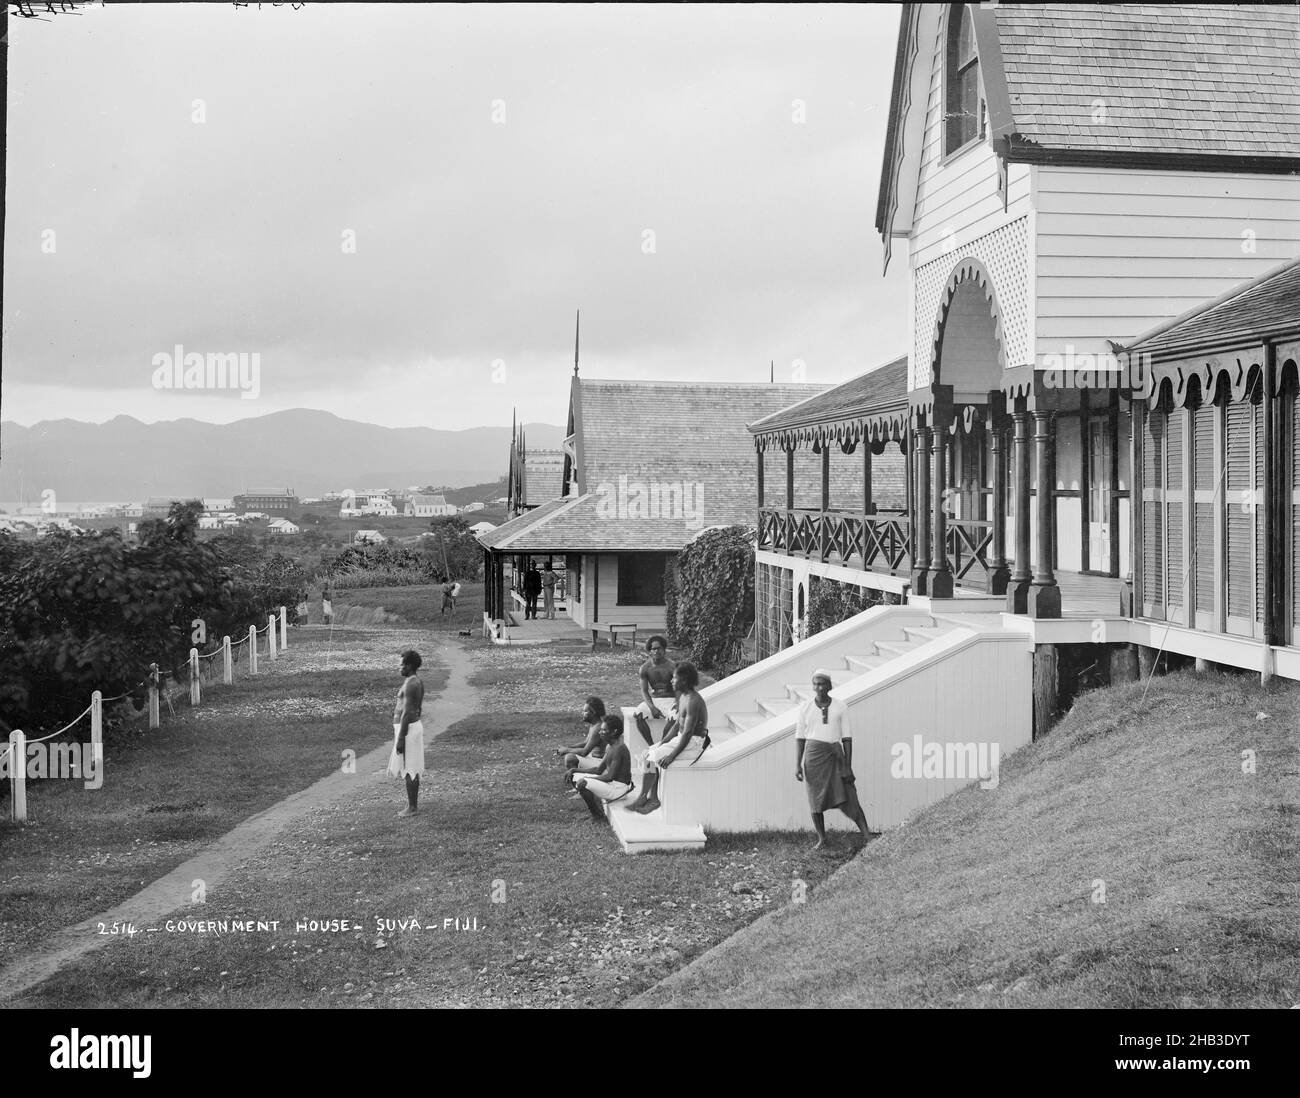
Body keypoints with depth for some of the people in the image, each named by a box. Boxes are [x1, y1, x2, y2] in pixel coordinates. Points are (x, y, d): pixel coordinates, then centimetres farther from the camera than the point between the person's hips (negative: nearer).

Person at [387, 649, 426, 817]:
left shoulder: (410, 684, -21)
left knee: (409, 769, -2)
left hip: (407, 729, -10)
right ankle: (414, 803, 23)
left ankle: (412, 807, 4)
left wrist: (400, 738, -21)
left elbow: (407, 712, -23)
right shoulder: (417, 682, 11)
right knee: (412, 768, 16)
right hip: (415, 726, 10)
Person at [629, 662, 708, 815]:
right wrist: (662, 743, 6)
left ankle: (642, 798, -6)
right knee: (649, 753, 2)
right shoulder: (682, 696, 10)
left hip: (693, 742, -10)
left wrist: (672, 755, -24)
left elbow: (687, 733, -24)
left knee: (652, 758, -15)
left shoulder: (693, 701, -22)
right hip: (681, 738, 10)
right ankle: (653, 799, -2)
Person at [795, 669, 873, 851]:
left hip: (835, 755, -1)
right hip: (813, 755, 1)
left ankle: (867, 836, -4)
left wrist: (848, 766, -4)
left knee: (849, 799, -7)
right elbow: (800, 737, 6)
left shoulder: (841, 707, 1)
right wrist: (797, 765, -2)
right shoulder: (805, 708, 3)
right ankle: (822, 840, 15)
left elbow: (847, 737, 2)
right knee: (816, 800, 3)